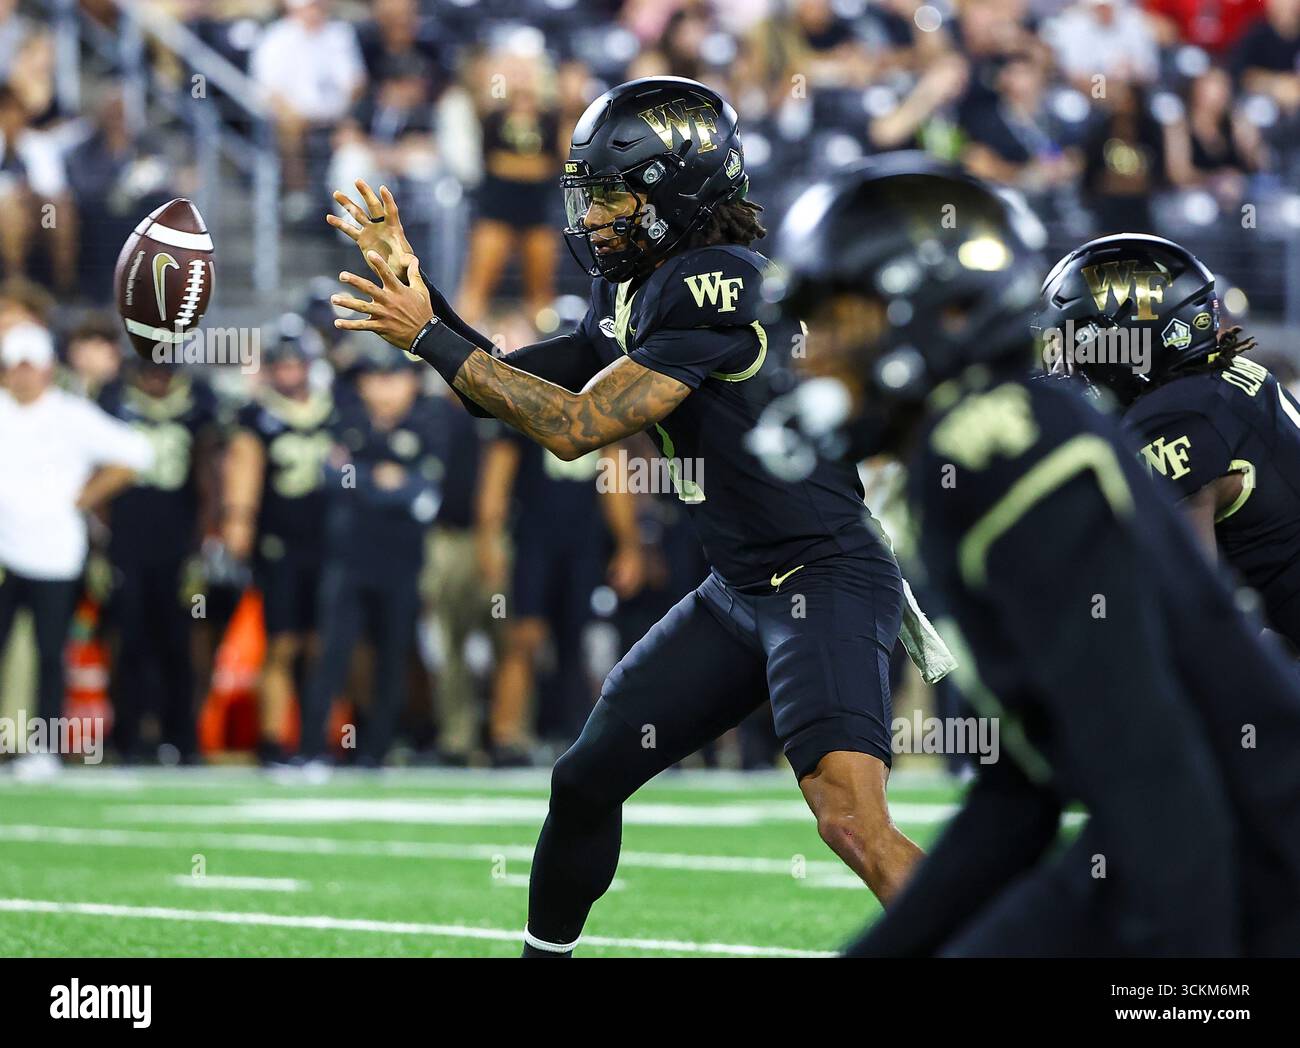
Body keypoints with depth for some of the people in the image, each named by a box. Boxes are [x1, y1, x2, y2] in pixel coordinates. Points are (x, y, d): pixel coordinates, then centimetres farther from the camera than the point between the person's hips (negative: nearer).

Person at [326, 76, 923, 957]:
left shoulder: (714, 283, -19)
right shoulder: (636, 295, 10)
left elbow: (575, 427, -19)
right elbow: (519, 386, 19)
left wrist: (431, 338, -13)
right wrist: (413, 285, 10)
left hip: (826, 583, -10)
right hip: (739, 591, 10)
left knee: (851, 818, -27)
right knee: (586, 780, 15)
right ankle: (545, 953, 33)